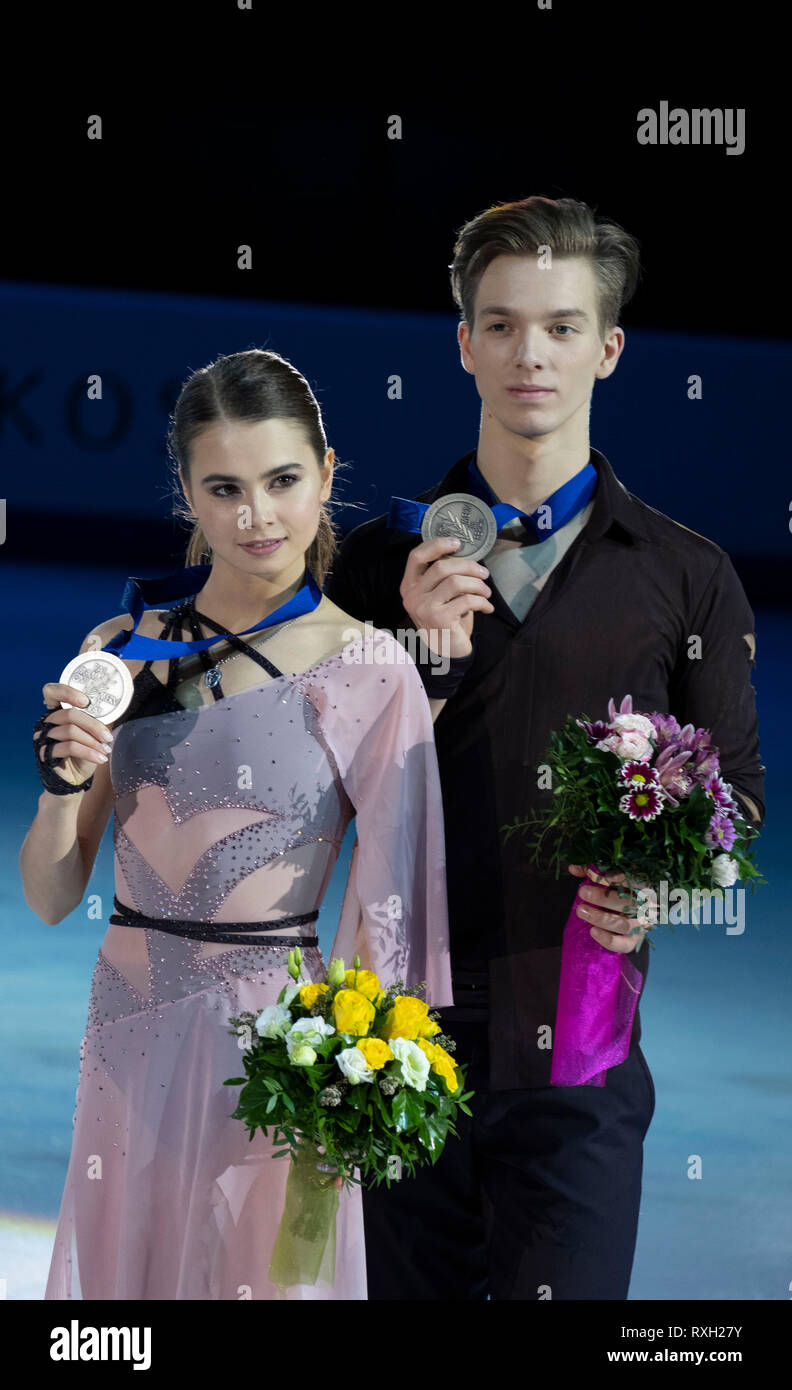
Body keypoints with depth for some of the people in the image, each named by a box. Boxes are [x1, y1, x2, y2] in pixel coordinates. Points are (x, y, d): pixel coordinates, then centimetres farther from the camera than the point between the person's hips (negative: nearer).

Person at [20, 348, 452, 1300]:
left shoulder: (371, 674, -9)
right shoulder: (121, 653, 1)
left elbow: (385, 921, -6)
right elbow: (49, 899, 5)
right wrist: (63, 789, -13)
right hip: (127, 1042, 4)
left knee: (264, 1274, 10)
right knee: (123, 1270, 16)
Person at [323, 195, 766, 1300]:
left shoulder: (687, 576, 6)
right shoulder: (382, 560, 8)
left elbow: (736, 787, 8)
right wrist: (426, 660, -10)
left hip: (579, 1035, -1)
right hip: (406, 1016, 1)